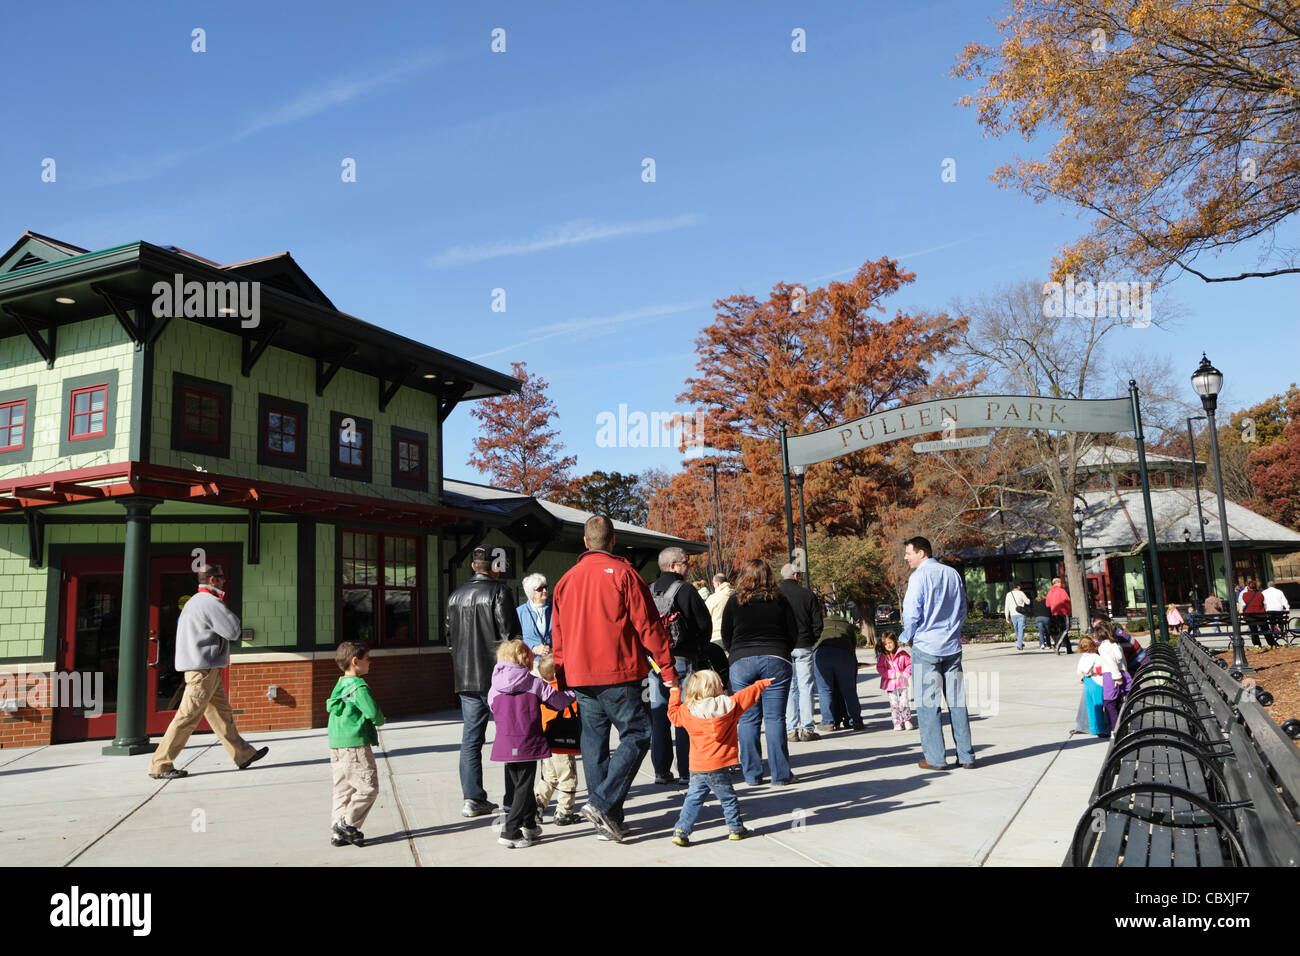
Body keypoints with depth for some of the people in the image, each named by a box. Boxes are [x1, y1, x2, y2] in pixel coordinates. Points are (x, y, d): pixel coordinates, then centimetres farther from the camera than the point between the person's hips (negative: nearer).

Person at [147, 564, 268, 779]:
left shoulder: (194, 601, 18)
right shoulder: (211, 603, -15)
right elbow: (235, 631, -15)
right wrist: (229, 614, 2)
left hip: (206, 668, 11)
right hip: (203, 669, -11)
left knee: (221, 713, 13)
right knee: (188, 717, -6)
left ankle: (243, 754, 20)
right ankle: (160, 765, 0)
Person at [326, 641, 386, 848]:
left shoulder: (339, 685, 15)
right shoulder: (359, 686, -13)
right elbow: (373, 712, -19)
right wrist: (380, 720, 5)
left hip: (336, 745, 9)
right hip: (355, 745, -9)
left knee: (343, 789, 13)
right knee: (368, 787, -3)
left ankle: (337, 833, 14)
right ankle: (348, 824, -3)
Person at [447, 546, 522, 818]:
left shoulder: (455, 596, 12)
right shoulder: (499, 591, -9)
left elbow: (450, 636, 17)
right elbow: (510, 633, -13)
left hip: (466, 678, 6)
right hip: (497, 676, -5)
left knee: (471, 737, 9)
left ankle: (473, 798, 9)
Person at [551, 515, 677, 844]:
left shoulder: (566, 580, 12)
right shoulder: (622, 573, -5)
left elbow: (557, 635, 16)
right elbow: (647, 624, -8)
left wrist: (560, 680, 22)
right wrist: (667, 668, -3)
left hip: (579, 677, 6)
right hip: (618, 675, -6)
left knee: (594, 743, 10)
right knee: (637, 734, 2)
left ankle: (607, 820, 15)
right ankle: (602, 804, -10)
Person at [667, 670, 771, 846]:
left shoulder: (687, 711, -4)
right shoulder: (730, 705, -4)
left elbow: (673, 714, 15)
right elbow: (749, 694, 9)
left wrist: (675, 692, 26)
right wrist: (763, 683, 26)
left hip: (697, 768, 2)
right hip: (718, 767, -2)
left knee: (693, 798, 12)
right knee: (728, 798, 15)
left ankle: (681, 830, 6)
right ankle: (736, 828, 26)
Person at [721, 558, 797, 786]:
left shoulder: (734, 601, 3)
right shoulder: (779, 600, 4)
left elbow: (726, 637, 8)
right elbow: (793, 633, 9)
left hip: (741, 662, 0)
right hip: (776, 661, 0)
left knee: (747, 719, 6)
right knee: (775, 718, 2)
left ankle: (752, 774, 8)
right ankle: (781, 774, 4)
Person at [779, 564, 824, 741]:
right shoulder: (807, 594, 0)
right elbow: (818, 622, 3)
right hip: (803, 647, 0)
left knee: (787, 688, 4)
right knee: (805, 686, 5)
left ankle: (790, 730, 2)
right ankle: (807, 729, 4)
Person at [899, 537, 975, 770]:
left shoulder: (919, 576, -10)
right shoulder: (953, 574, 9)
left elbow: (911, 612, -13)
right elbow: (962, 610, 15)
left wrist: (906, 637, 3)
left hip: (926, 647, -6)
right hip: (952, 646, 6)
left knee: (927, 703, 1)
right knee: (957, 702, 9)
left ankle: (935, 758, 3)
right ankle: (966, 756, 13)